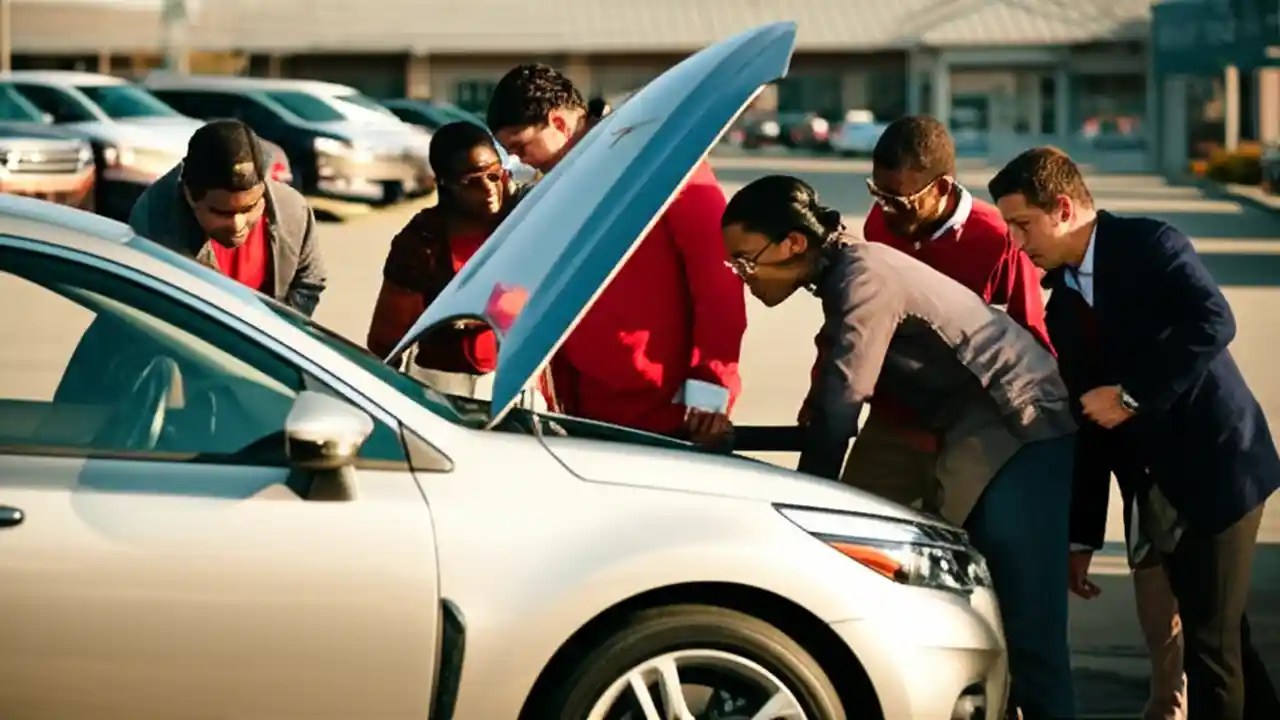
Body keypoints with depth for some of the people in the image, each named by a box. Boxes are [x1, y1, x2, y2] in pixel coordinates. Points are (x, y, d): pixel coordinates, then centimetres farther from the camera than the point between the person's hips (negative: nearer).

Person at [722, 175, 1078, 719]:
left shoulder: (864, 277, -17)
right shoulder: (847, 274, 12)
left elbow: (840, 406, -22)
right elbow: (837, 407, 19)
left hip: (1023, 431, -10)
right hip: (987, 435, 10)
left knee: (1026, 619, -12)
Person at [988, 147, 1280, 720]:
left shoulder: (1150, 245, -8)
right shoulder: (1063, 305, 12)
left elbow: (1212, 322, -24)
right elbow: (1088, 421, 14)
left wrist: (1132, 395, -20)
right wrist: (1081, 537, 12)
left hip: (1215, 464, -7)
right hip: (1155, 493, 7)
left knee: (1212, 643, -6)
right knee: (1220, 637, 12)